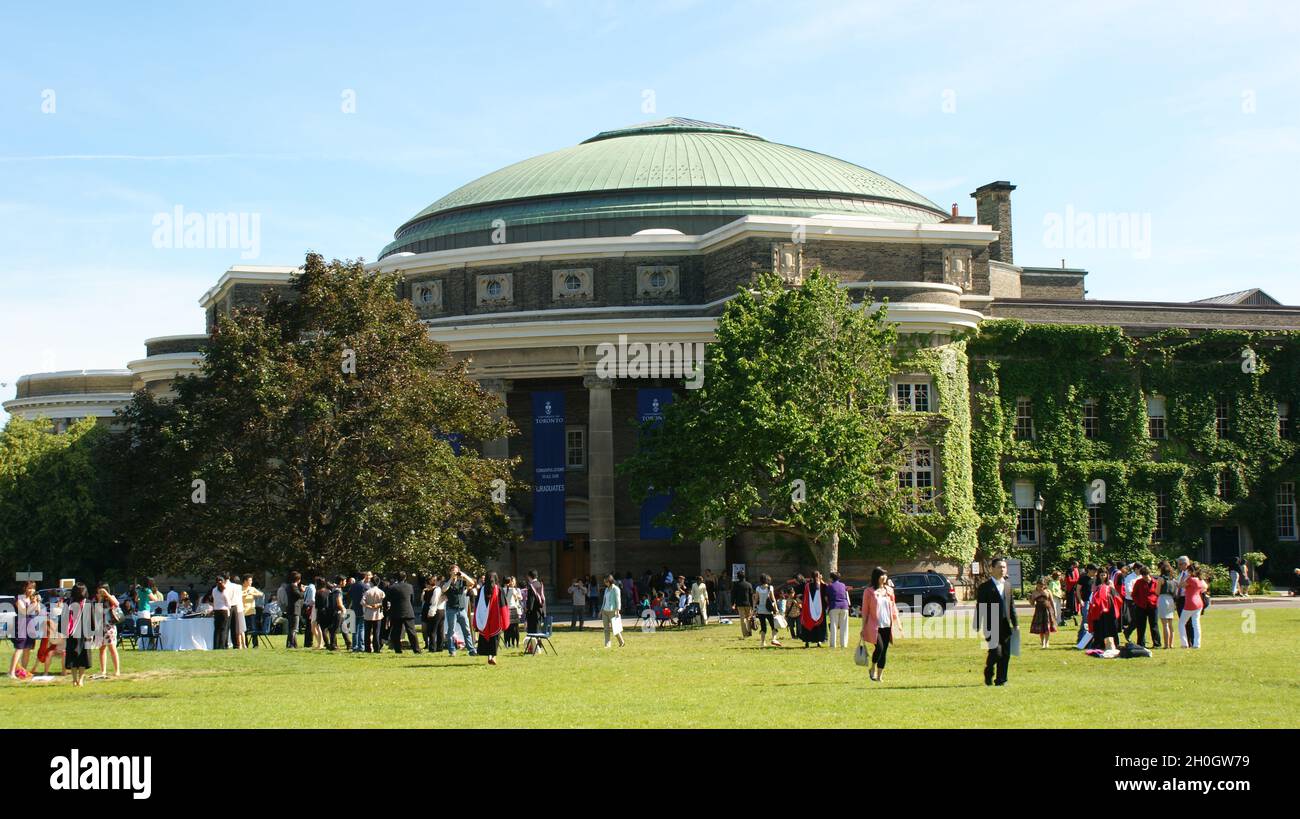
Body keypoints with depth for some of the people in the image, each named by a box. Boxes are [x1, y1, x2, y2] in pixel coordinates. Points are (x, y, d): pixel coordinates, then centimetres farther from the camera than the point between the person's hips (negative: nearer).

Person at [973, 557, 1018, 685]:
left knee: (1006, 655, 3)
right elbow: (979, 607, -4)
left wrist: (1015, 623, 14)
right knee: (996, 652, -13)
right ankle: (988, 674, 12)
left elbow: (1012, 606, 19)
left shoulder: (1008, 585, 15)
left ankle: (1001, 680, 12)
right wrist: (977, 626, -8)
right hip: (991, 627, -5)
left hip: (1005, 626, 5)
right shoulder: (985, 587, -3)